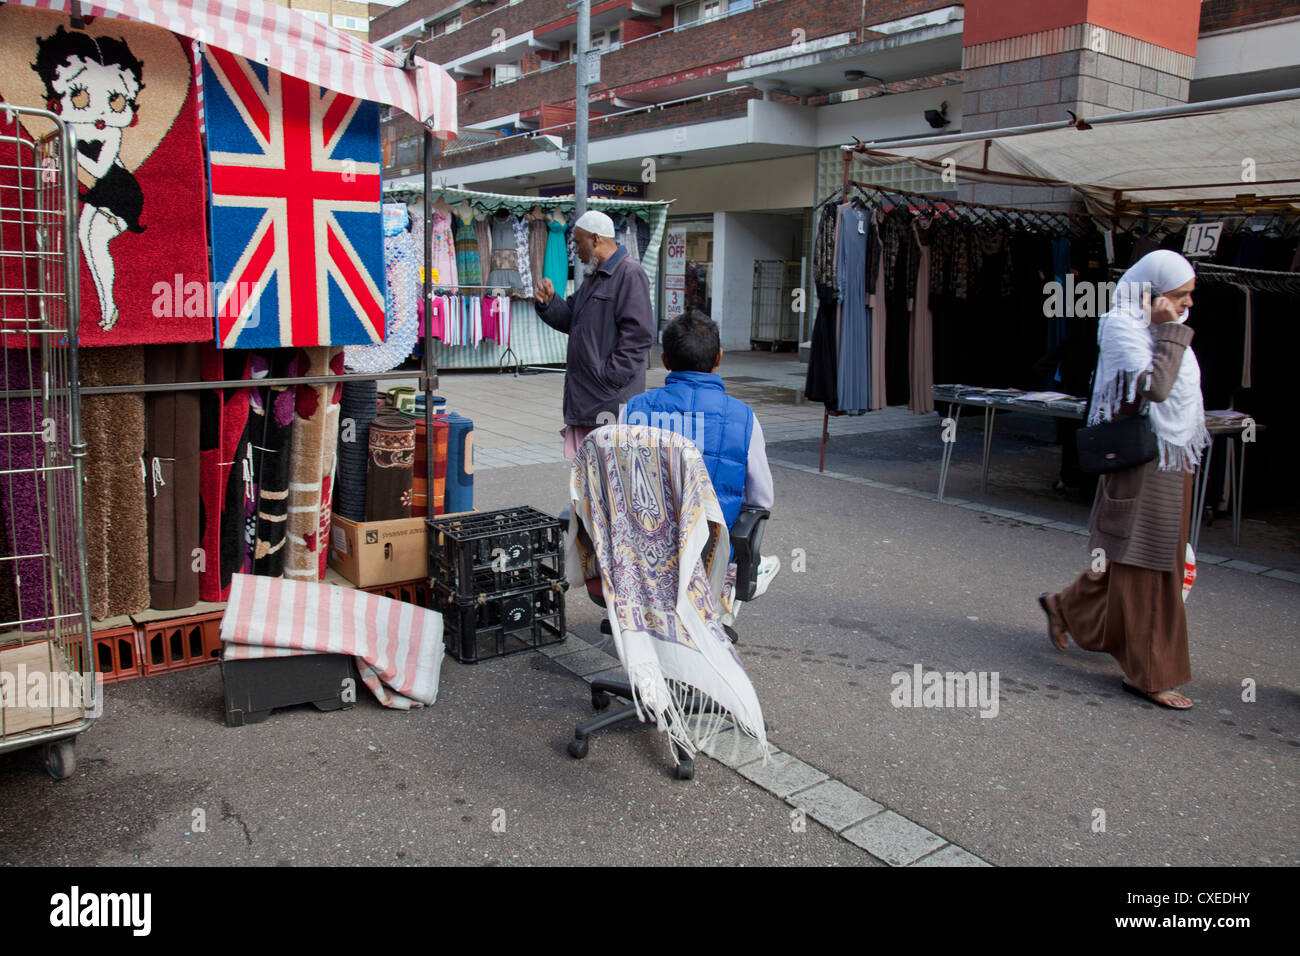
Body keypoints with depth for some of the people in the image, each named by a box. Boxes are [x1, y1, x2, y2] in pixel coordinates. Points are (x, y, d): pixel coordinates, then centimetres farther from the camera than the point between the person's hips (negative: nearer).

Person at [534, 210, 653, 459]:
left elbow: (638, 335, -18)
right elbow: (570, 319, 25)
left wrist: (609, 378, -19)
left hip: (613, 400, -9)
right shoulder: (593, 276, 20)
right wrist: (549, 302, 4)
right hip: (584, 398, 9)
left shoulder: (630, 274, -11)